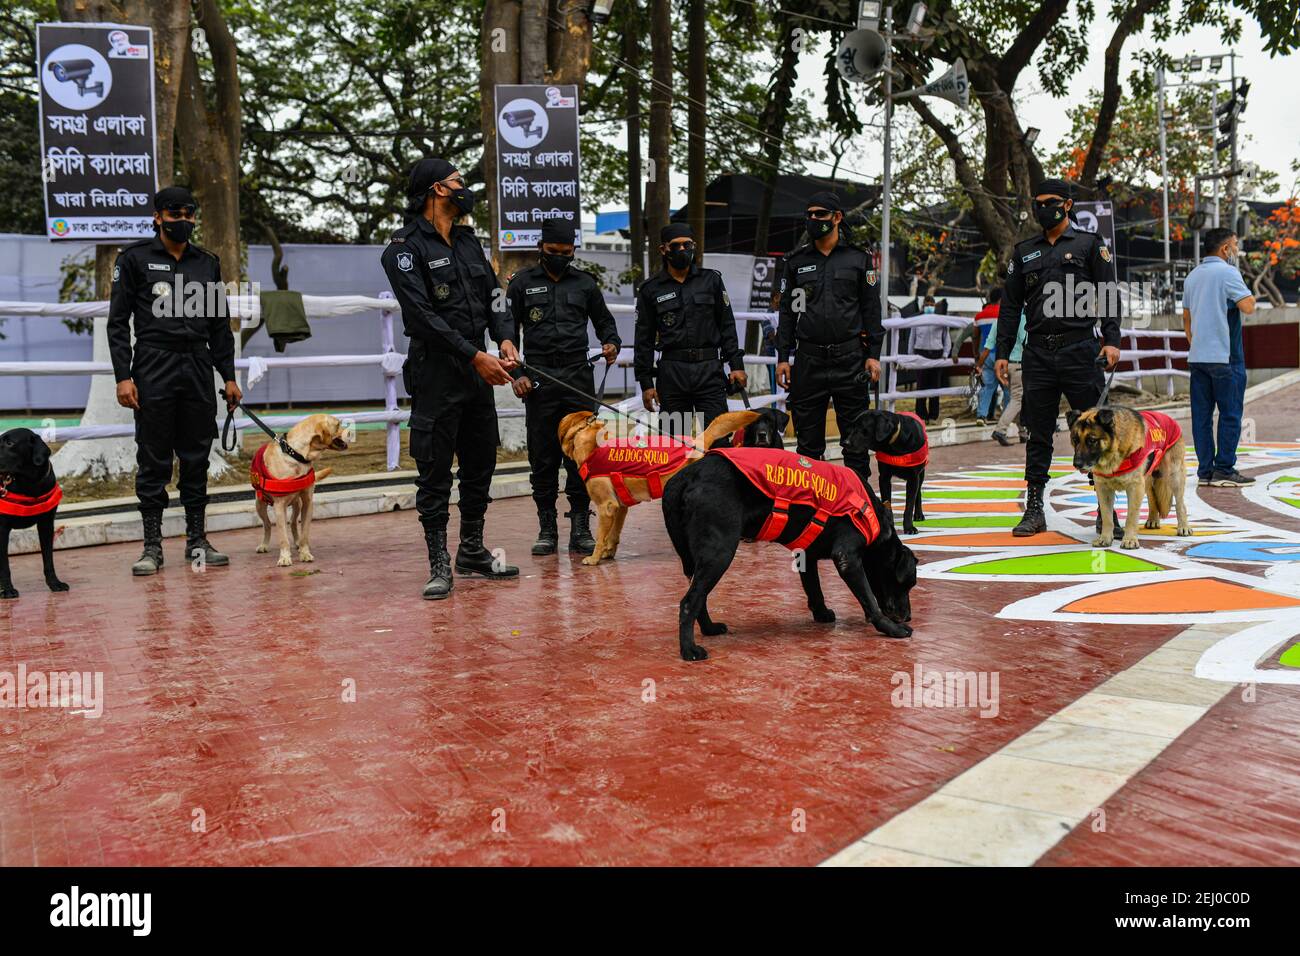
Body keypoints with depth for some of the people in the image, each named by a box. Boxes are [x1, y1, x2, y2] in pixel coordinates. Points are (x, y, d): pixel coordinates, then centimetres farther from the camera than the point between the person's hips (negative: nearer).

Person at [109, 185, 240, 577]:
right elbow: (118, 321, -2)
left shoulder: (207, 262, 13)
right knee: (153, 460, 0)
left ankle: (197, 540, 16)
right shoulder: (135, 258, 2)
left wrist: (228, 376, 11)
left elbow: (220, 325, 16)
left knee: (197, 457, 7)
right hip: (153, 368, -3)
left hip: (198, 367, 4)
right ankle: (152, 546, 7)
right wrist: (123, 376, -10)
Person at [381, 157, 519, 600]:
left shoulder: (468, 240, 16)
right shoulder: (405, 248, -8)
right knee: (435, 472, -2)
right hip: (436, 372, -7)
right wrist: (475, 357, -20)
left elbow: (492, 294, 14)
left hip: (478, 369, 8)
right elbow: (423, 316, -17)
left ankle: (472, 551, 26)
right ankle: (439, 564, 6)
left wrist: (505, 339, -6)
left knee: (481, 463, 13)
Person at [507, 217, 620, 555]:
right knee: (542, 457, 2)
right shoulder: (522, 282, 7)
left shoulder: (585, 283, 12)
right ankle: (547, 528, 10)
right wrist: (516, 374, -3)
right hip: (538, 380, -1)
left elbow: (604, 321, 22)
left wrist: (612, 344, 1)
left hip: (578, 377, 1)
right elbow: (509, 332, 7)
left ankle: (580, 527, 6)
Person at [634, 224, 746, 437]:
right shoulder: (651, 289, 6)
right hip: (671, 373, 0)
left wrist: (736, 364, 2)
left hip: (709, 371, 0)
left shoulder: (711, 280, 9)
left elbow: (727, 325, 11)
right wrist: (645, 382, 2)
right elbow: (644, 339, 8)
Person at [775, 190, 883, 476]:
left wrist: (873, 354, -2)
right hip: (809, 359, 2)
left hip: (850, 358, -1)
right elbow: (787, 312, 11)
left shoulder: (858, 258, 6)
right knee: (808, 437, 6)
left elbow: (871, 309, 5)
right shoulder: (796, 261, 10)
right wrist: (783, 357, 4)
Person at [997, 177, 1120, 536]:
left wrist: (1111, 340, -11)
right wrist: (1003, 353, 8)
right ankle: (1034, 510, 11)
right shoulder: (1024, 251, 15)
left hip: (1080, 350, -3)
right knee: (1038, 434, 6)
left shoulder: (1090, 244, 7)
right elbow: (1010, 305, 15)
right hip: (1037, 353, 3)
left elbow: (1108, 294, 2)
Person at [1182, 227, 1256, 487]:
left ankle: (1205, 470, 7)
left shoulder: (1192, 276, 15)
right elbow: (1248, 306, -19)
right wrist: (1249, 294, 2)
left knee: (1201, 414, 6)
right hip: (1225, 356, -7)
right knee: (1230, 414, -2)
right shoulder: (1227, 272, -10)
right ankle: (1224, 470, -2)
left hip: (1197, 356, 7)